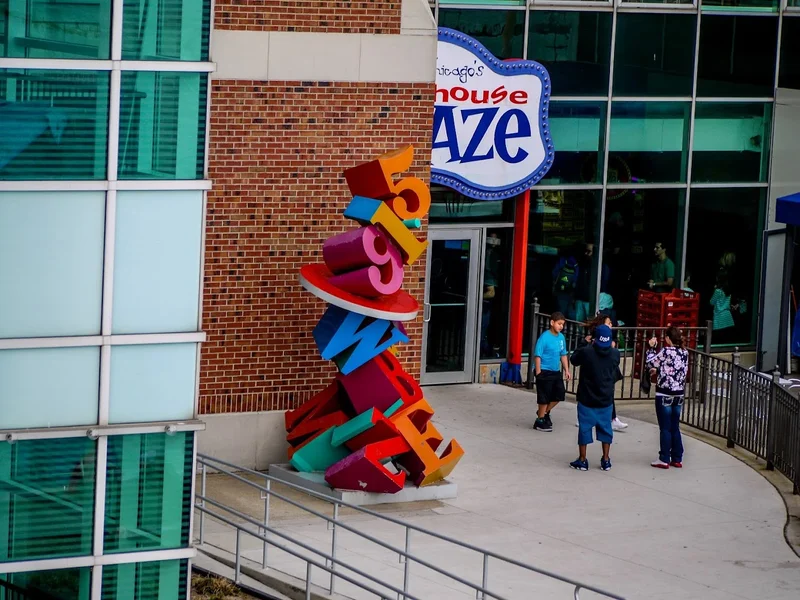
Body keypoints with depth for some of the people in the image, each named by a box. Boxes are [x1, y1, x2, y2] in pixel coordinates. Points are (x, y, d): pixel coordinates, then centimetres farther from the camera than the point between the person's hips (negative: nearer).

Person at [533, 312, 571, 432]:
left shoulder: (561, 337, 4)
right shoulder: (545, 337, -16)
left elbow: (563, 355, 15)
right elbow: (537, 355, -15)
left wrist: (566, 370, 13)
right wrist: (538, 372, -18)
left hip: (556, 372, 7)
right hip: (545, 372, -7)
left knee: (559, 394, 11)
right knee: (545, 397, 0)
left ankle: (545, 412, 32)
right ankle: (540, 420, 13)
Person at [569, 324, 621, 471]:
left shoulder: (586, 352, -17)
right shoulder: (615, 354, -7)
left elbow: (573, 359, 3)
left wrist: (588, 345, 9)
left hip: (587, 399, -3)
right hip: (606, 399, 3)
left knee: (585, 428, 6)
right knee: (605, 428, 14)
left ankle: (582, 460, 10)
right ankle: (606, 460, 17)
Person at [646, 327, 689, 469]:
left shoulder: (666, 351, -15)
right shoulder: (685, 353, 4)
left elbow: (650, 364, -8)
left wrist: (651, 348, 2)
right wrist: (658, 369, 20)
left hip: (665, 394, -6)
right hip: (679, 394, 6)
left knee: (665, 428, 1)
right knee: (675, 428, 13)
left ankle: (664, 459, 4)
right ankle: (677, 459, 16)